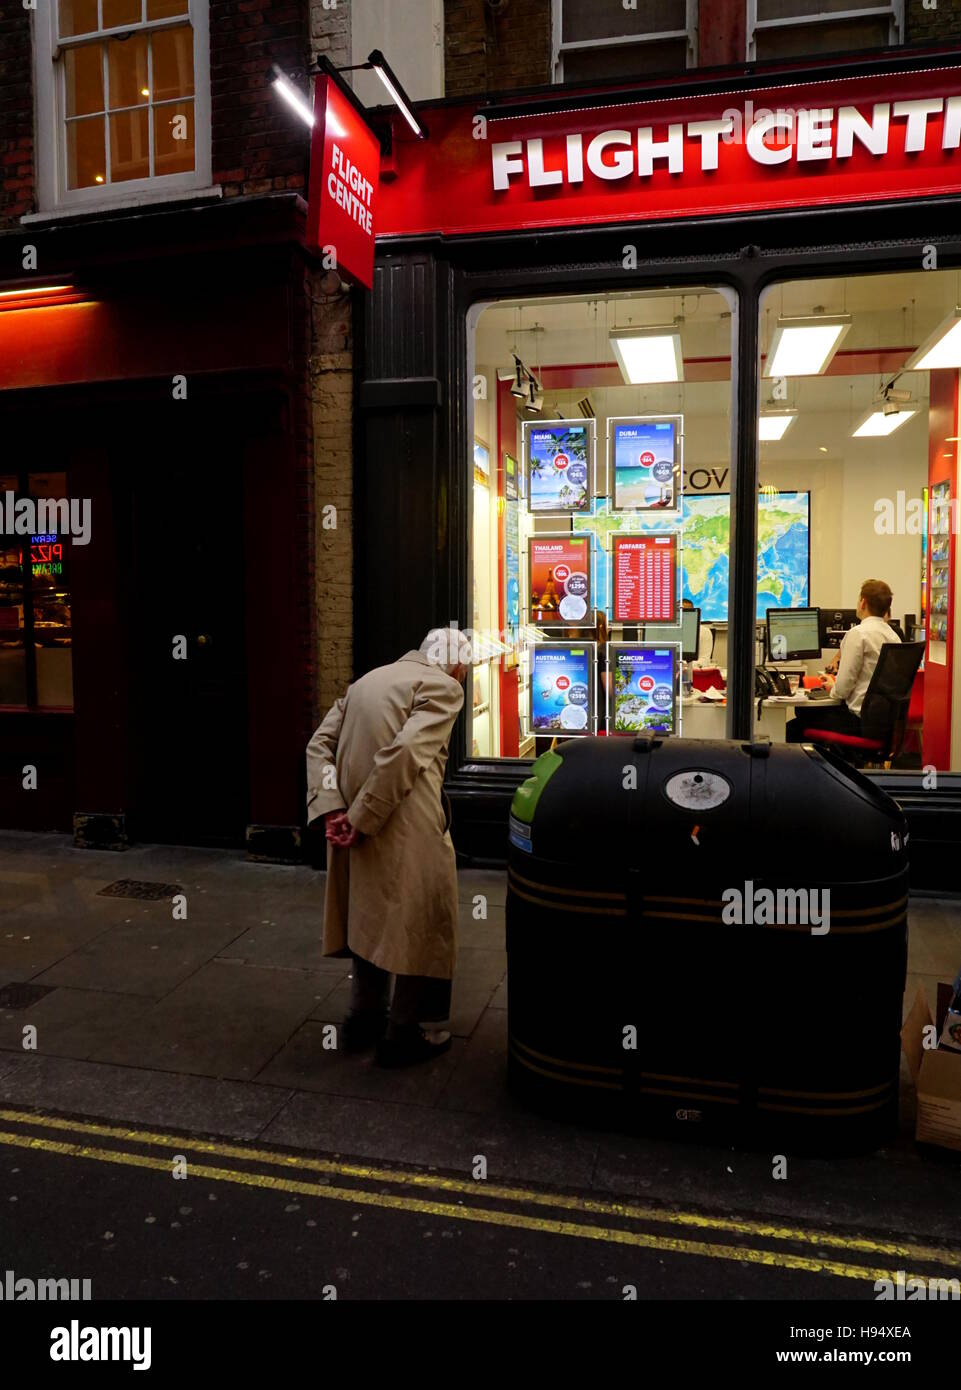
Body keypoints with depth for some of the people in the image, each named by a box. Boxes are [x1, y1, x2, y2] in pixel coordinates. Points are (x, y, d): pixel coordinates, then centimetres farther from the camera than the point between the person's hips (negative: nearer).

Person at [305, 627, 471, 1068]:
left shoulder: (367, 681, 16)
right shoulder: (442, 687, -7)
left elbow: (319, 744, 8)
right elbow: (405, 752, -23)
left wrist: (332, 809, -2)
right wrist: (362, 818, -17)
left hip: (361, 829, 8)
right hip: (408, 831, -7)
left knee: (371, 916, 22)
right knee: (419, 924, 9)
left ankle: (364, 1020, 35)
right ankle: (403, 1034, 20)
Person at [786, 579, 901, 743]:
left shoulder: (858, 633, -16)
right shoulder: (893, 635, 10)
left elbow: (842, 689, -16)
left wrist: (832, 686, 6)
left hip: (861, 718, -9)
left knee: (794, 726, -1)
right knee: (802, 709, 20)